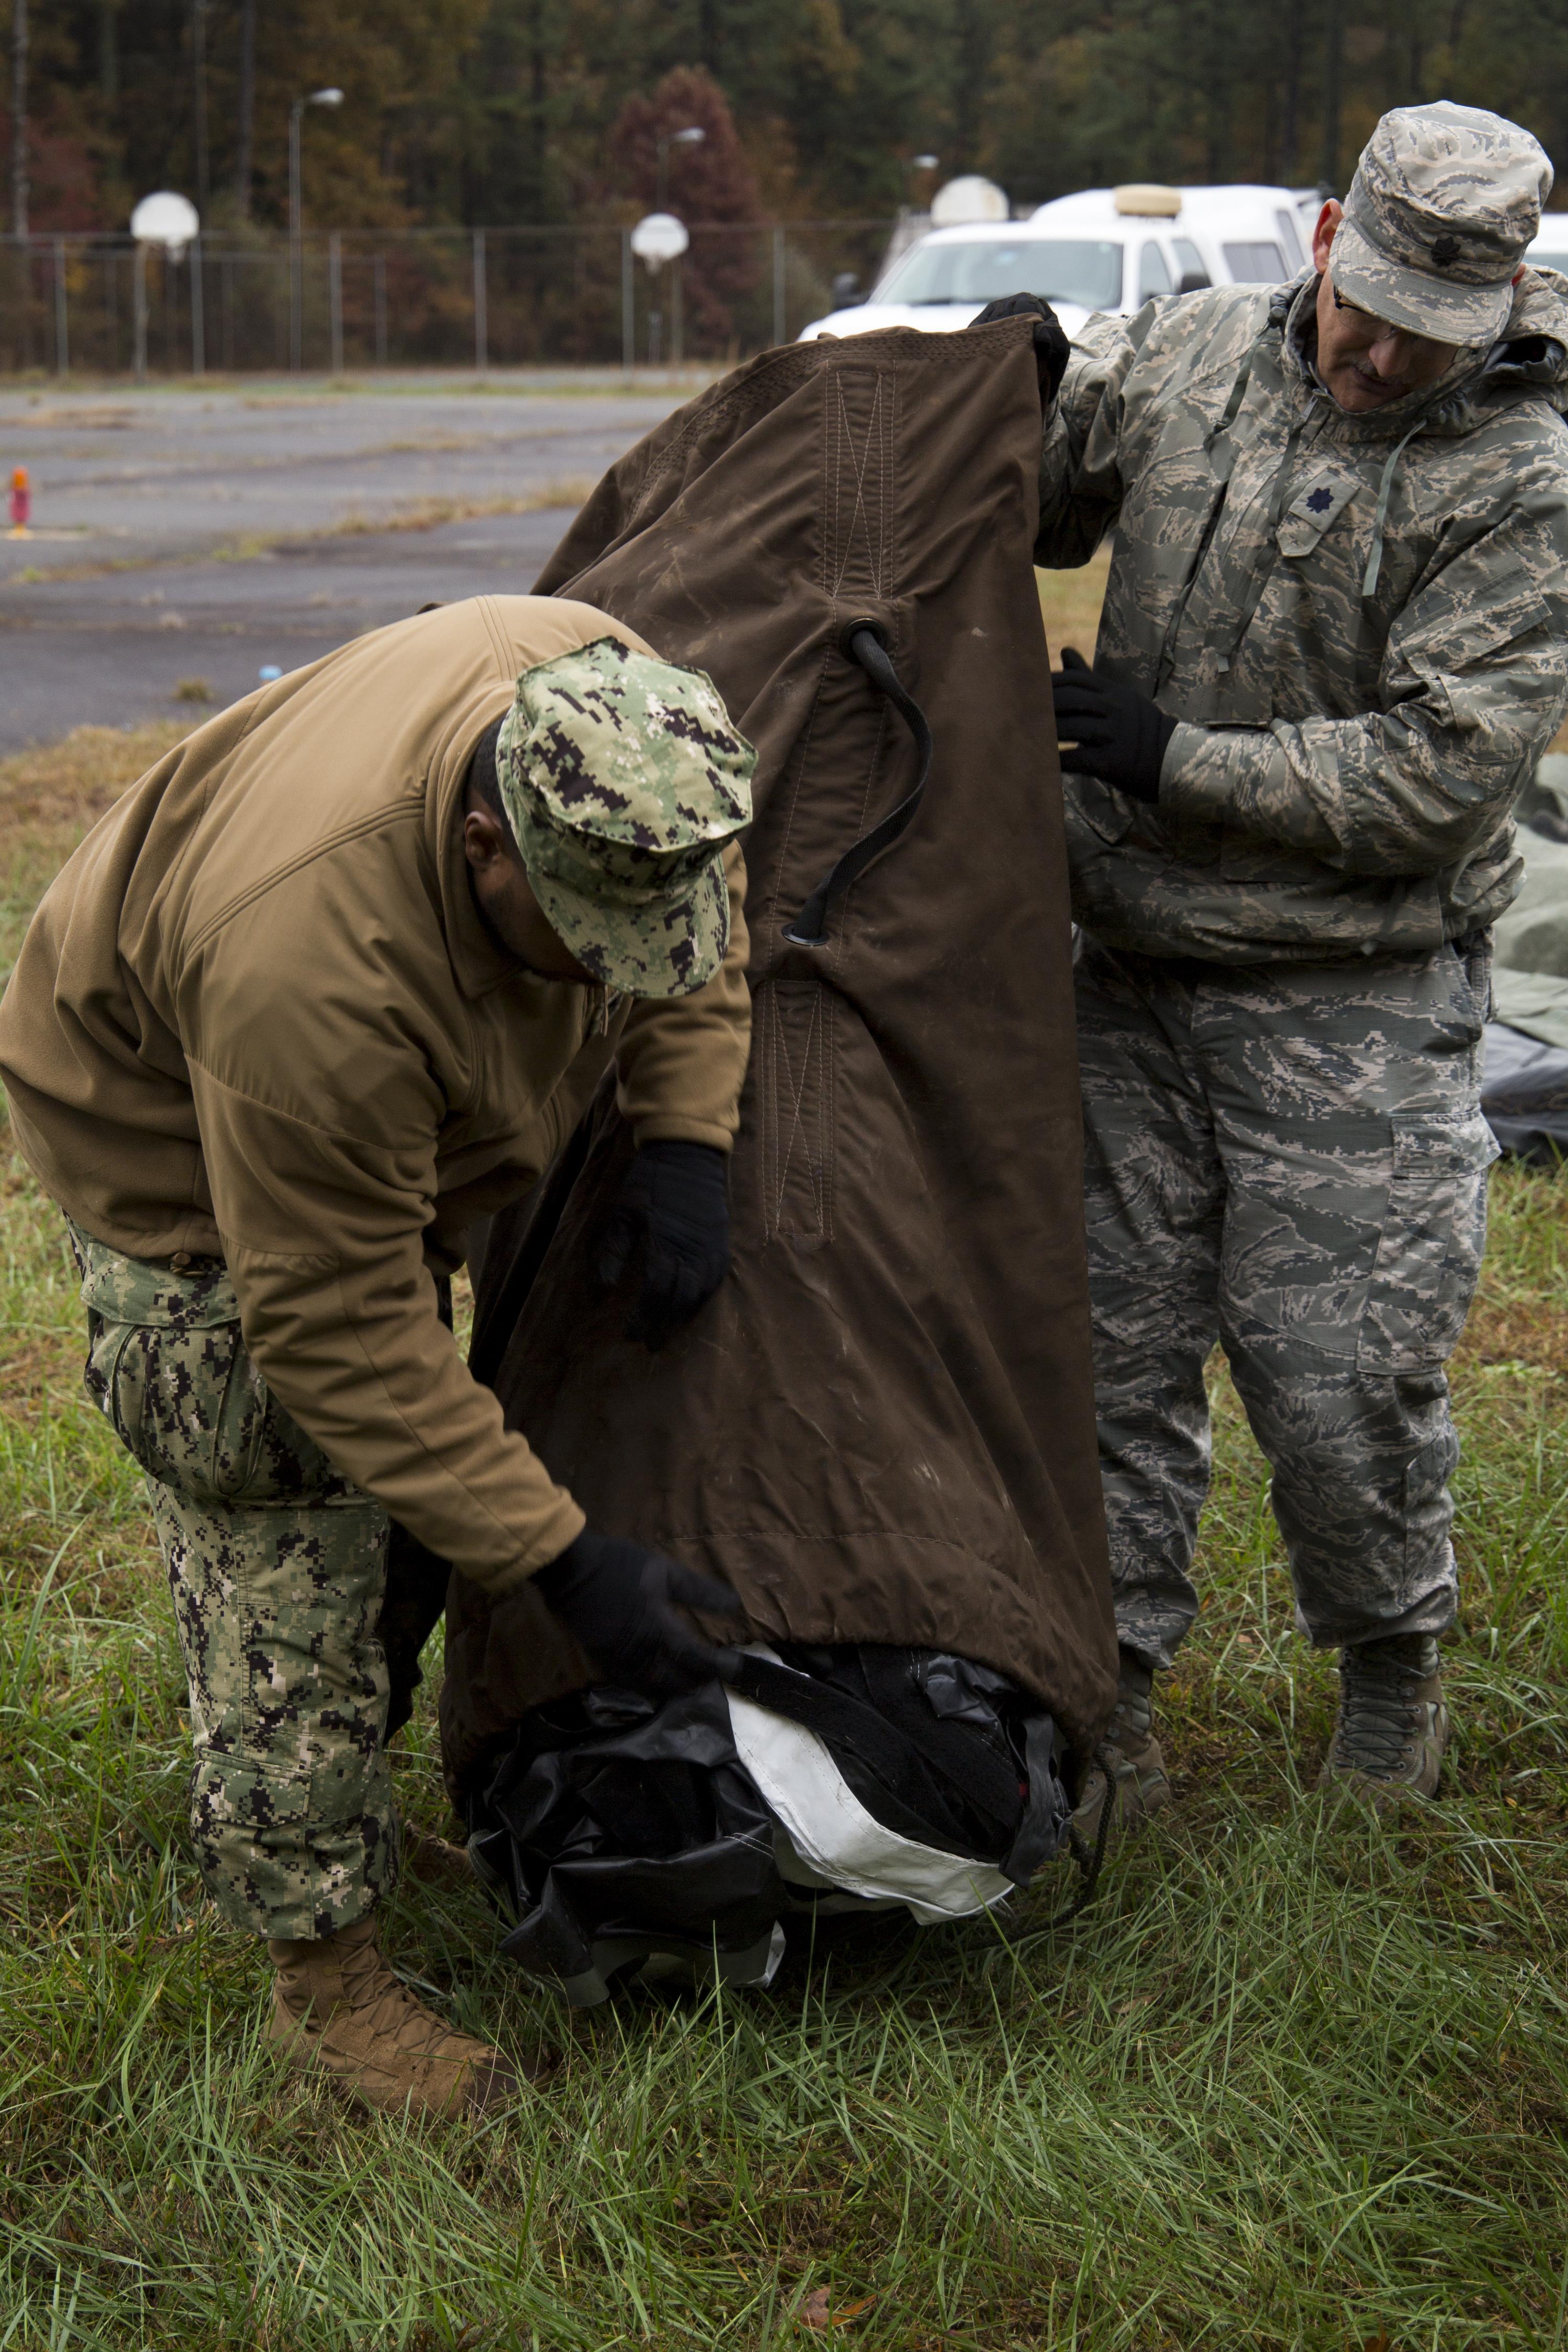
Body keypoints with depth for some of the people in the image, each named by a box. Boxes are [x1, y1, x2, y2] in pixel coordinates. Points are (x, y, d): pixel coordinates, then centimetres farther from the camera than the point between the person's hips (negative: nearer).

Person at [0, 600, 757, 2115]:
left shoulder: (610, 709, -30)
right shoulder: (310, 962, -47)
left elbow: (701, 913, -5)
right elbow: (339, 1335, -36)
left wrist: (684, 1139, -19)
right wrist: (565, 1562, -34)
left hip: (368, 1120, 7)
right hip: (174, 1143, -7)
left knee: (390, 1457, 18)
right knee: (283, 1552, -8)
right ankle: (322, 1967, 4)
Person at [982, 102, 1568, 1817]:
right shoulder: (1187, 352, 2)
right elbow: (1037, 514, 18)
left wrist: (1177, 759, -17)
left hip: (1350, 1001, -4)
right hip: (1134, 969, 4)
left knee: (1336, 1371, -1)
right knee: (1113, 1338, 7)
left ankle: (1390, 1665, 26)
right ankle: (1104, 1679, 20)